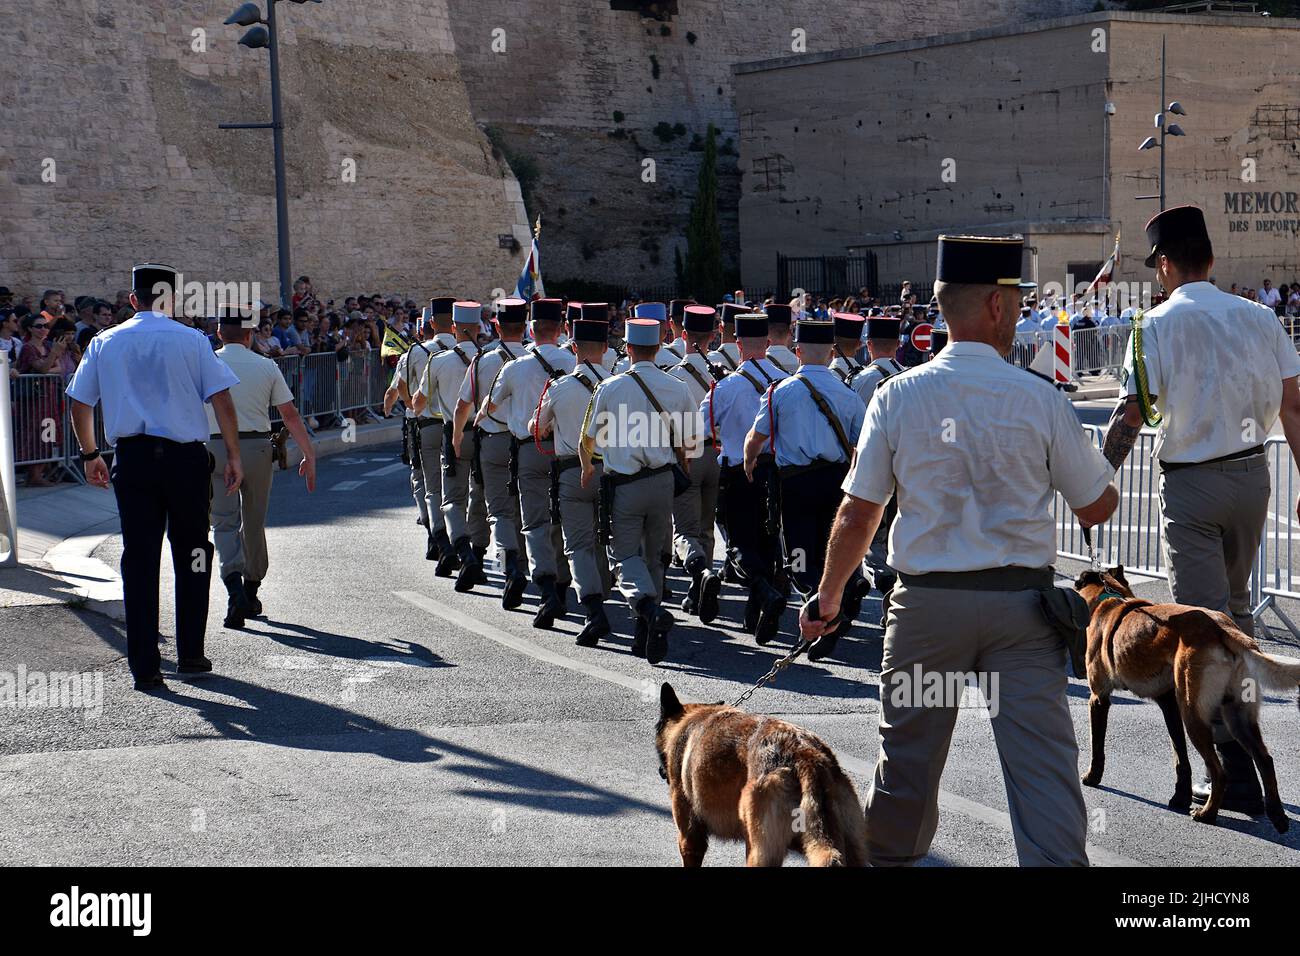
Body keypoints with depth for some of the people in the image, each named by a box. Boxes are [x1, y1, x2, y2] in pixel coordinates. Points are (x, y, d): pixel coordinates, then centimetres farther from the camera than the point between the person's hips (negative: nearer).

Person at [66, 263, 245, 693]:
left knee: (139, 560, 3)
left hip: (132, 457, 1)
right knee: (191, 554, 14)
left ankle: (144, 667, 1)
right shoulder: (192, 341, -1)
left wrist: (90, 455, 22)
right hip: (185, 456, -1)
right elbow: (222, 399, -6)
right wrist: (233, 456, -1)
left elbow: (80, 403, 9)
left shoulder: (105, 343, 6)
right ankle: (190, 654, 18)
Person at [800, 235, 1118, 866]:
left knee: (910, 749, 17)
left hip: (927, 601, 1)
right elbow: (1096, 508, 3)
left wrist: (828, 595, 13)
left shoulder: (897, 396, -4)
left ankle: (887, 852, 35)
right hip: (1023, 602, -1)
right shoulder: (1040, 399, -5)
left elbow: (857, 516, -2)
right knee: (1042, 757, -2)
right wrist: (1109, 456, 25)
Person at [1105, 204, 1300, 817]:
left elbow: (1131, 416, -12)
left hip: (1191, 484, -5)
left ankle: (1235, 771, -7)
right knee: (1235, 606, 22)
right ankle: (1239, 725, 31)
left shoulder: (1157, 326, -10)